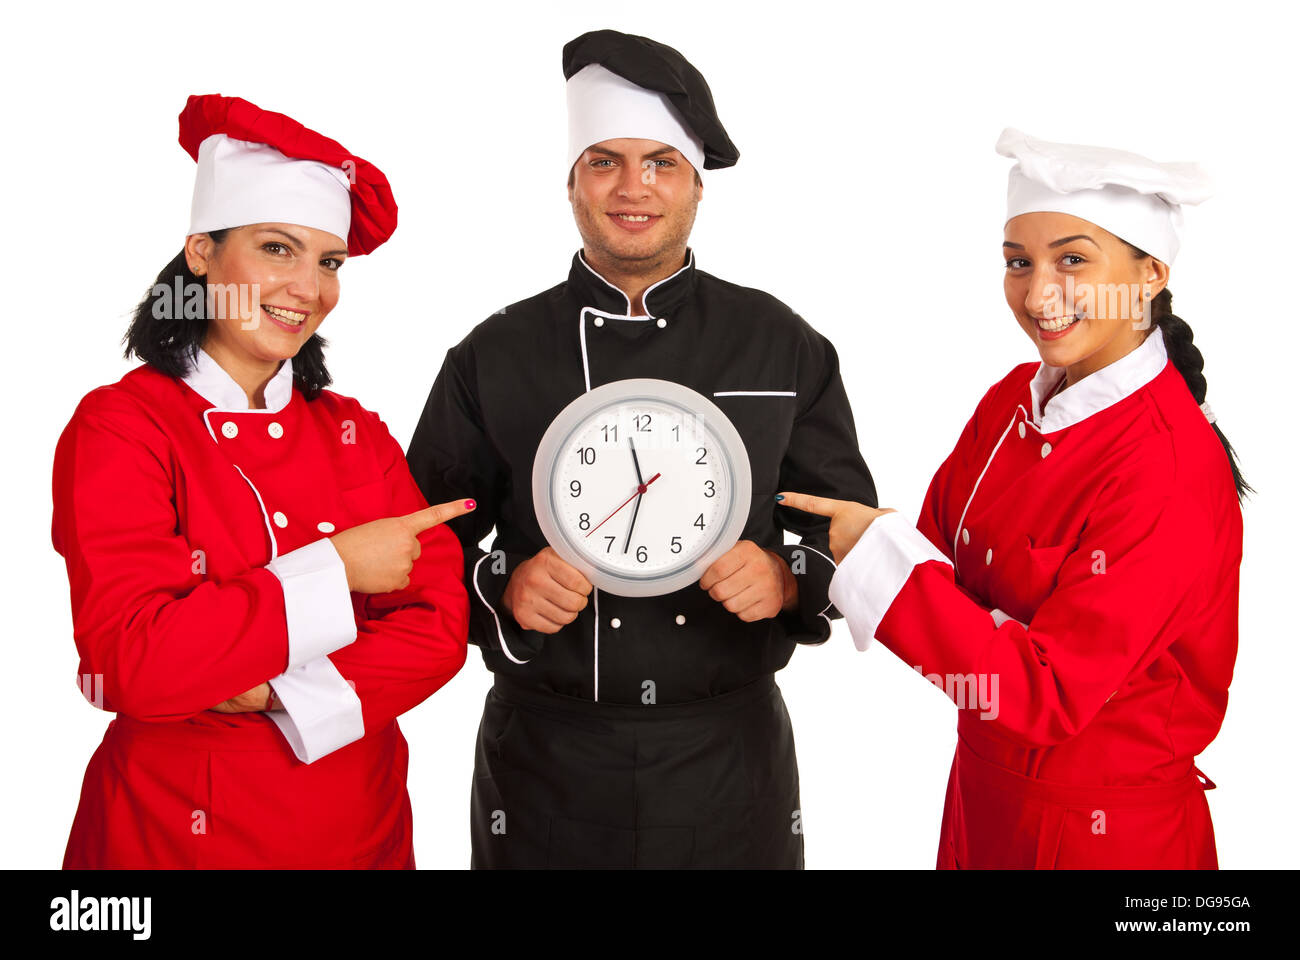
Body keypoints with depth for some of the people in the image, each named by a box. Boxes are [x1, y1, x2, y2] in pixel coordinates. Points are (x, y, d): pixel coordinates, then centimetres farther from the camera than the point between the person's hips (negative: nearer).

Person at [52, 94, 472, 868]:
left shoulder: (355, 433, 1)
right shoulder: (118, 427, -12)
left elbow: (439, 624, -7)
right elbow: (132, 660, -22)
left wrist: (276, 691, -19)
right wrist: (334, 568, -21)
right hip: (180, 829, -4)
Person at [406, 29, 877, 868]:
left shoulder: (785, 348, 1)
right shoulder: (494, 358, -1)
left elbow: (850, 531, 5)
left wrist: (787, 579, -15)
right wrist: (503, 587, -16)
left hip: (732, 759, 1)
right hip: (547, 761, 0)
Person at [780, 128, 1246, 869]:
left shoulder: (1168, 480, -26)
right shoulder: (1015, 399, -3)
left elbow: (1046, 692, -28)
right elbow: (941, 542, 0)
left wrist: (878, 550, -30)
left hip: (1100, 833, -6)